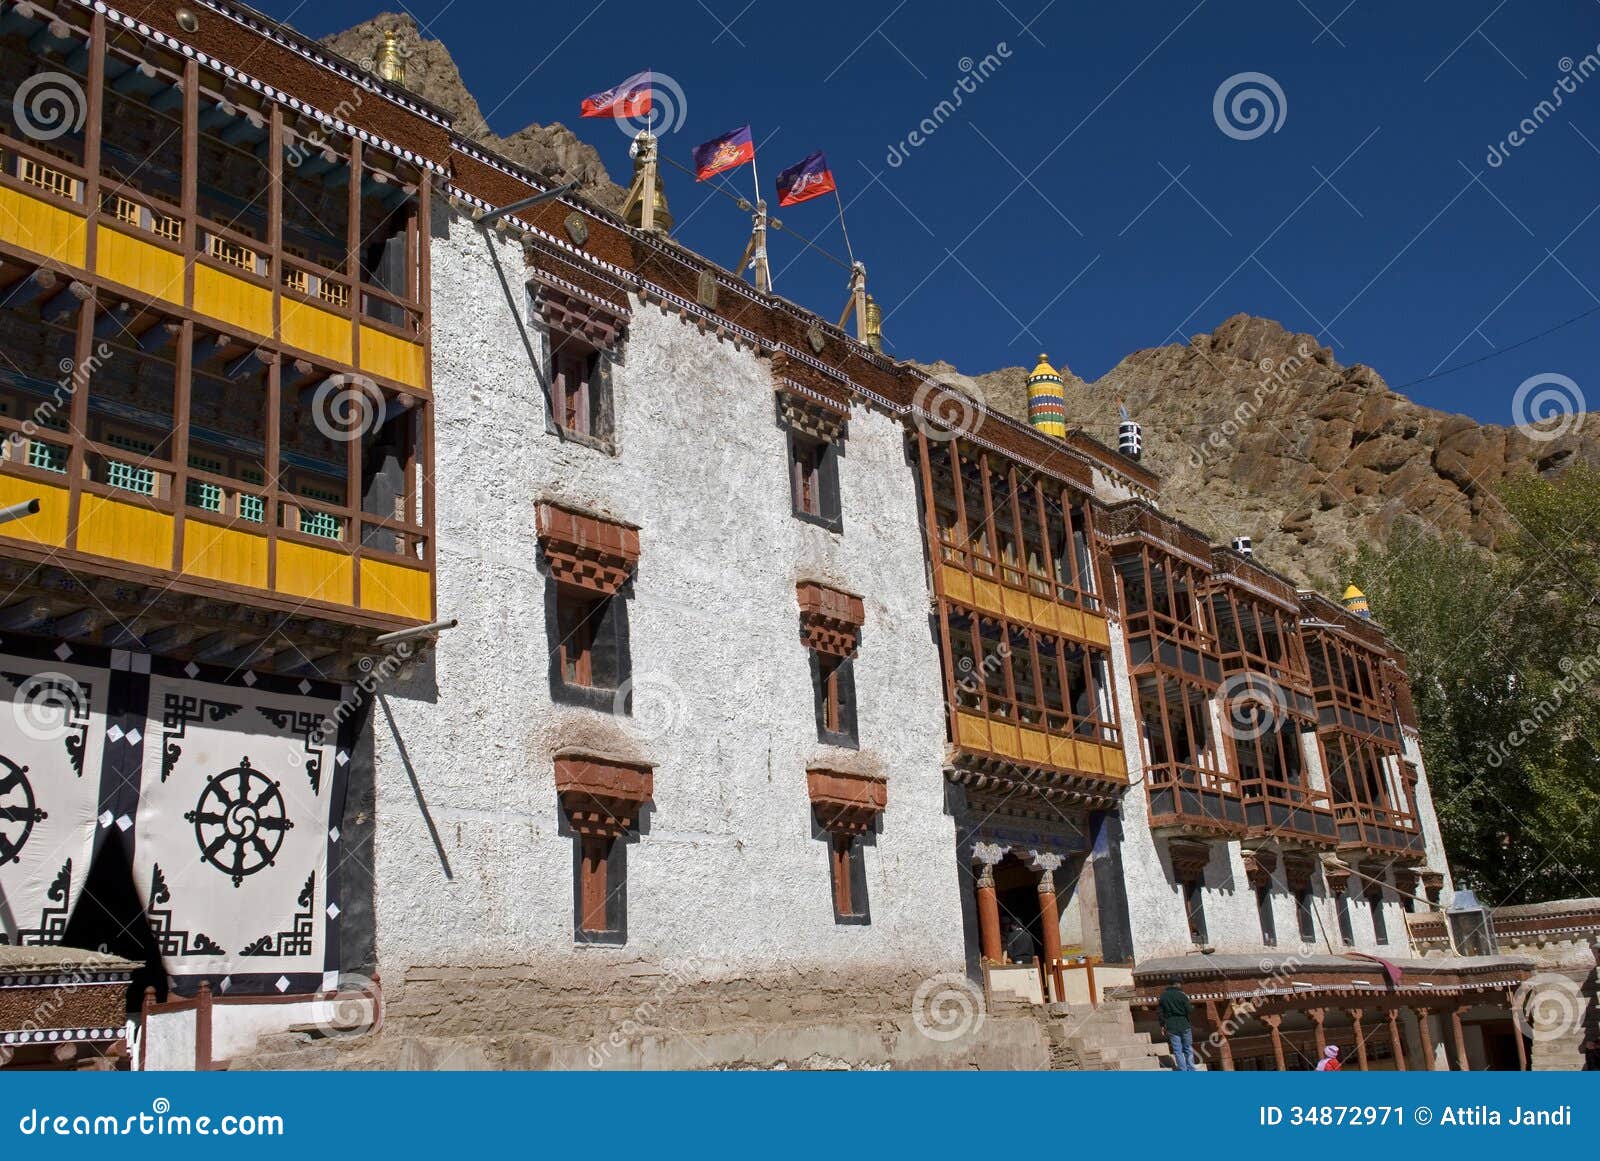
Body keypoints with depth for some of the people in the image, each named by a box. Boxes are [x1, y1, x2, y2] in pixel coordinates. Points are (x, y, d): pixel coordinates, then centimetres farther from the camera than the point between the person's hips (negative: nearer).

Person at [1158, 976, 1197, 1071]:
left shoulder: (1163, 996, 3)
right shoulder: (1182, 995, -8)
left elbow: (1160, 1012, 5)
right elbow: (1189, 1010, -9)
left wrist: (1162, 1026, 11)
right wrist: (1192, 1007, 12)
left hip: (1171, 1027, 2)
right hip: (1184, 1025, -2)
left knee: (1177, 1051, 3)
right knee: (1188, 1049, 11)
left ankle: (1183, 1071, 0)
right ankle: (1191, 1069, 11)